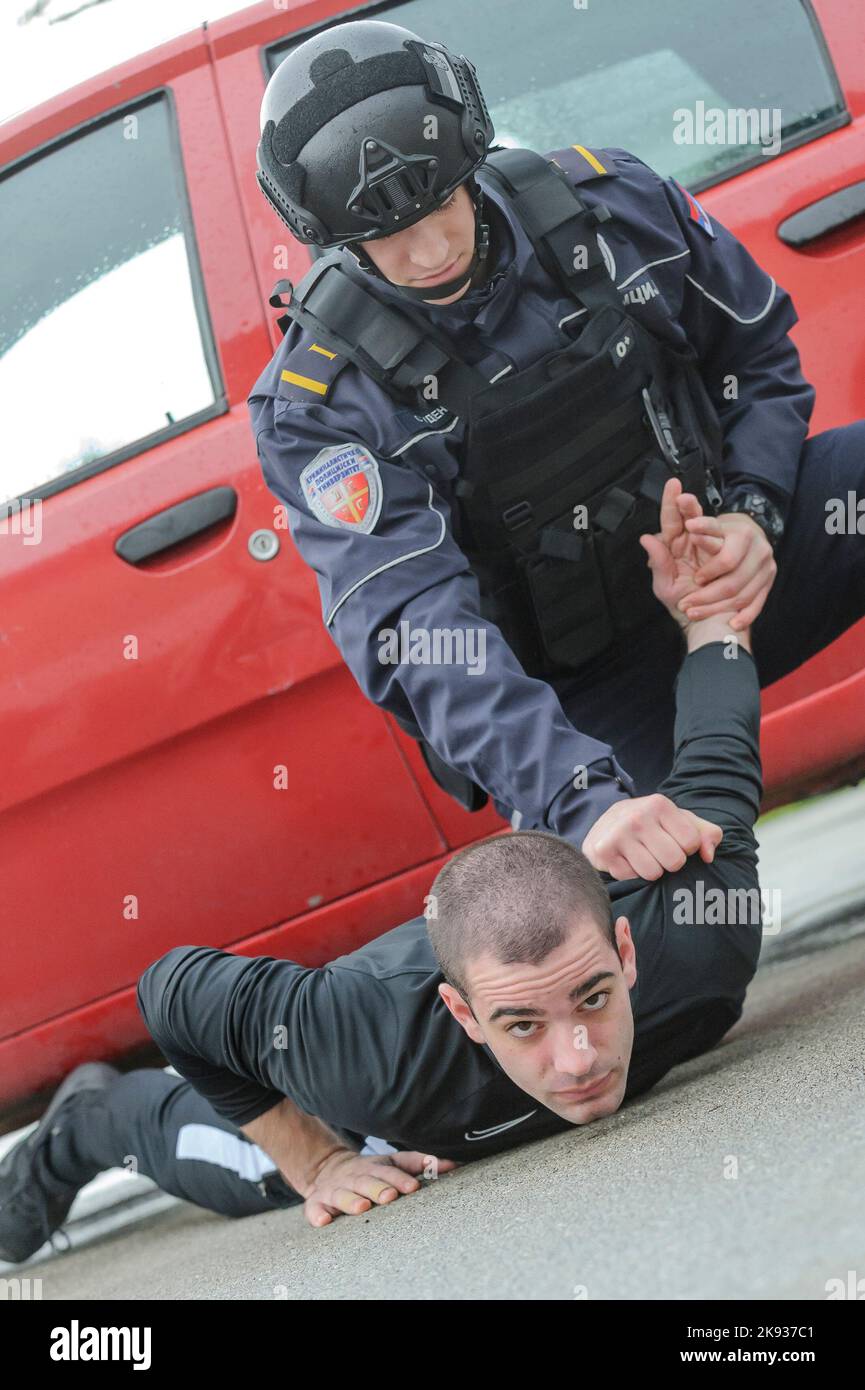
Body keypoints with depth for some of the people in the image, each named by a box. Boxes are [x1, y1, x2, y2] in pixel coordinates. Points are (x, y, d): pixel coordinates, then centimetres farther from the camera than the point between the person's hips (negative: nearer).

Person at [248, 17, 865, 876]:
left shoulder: (605, 202, -7)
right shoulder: (319, 401, -17)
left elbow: (758, 347, 8)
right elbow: (419, 628, -27)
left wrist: (753, 514, -11)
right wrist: (584, 801, -41)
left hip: (734, 572, 3)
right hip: (584, 691, -3)